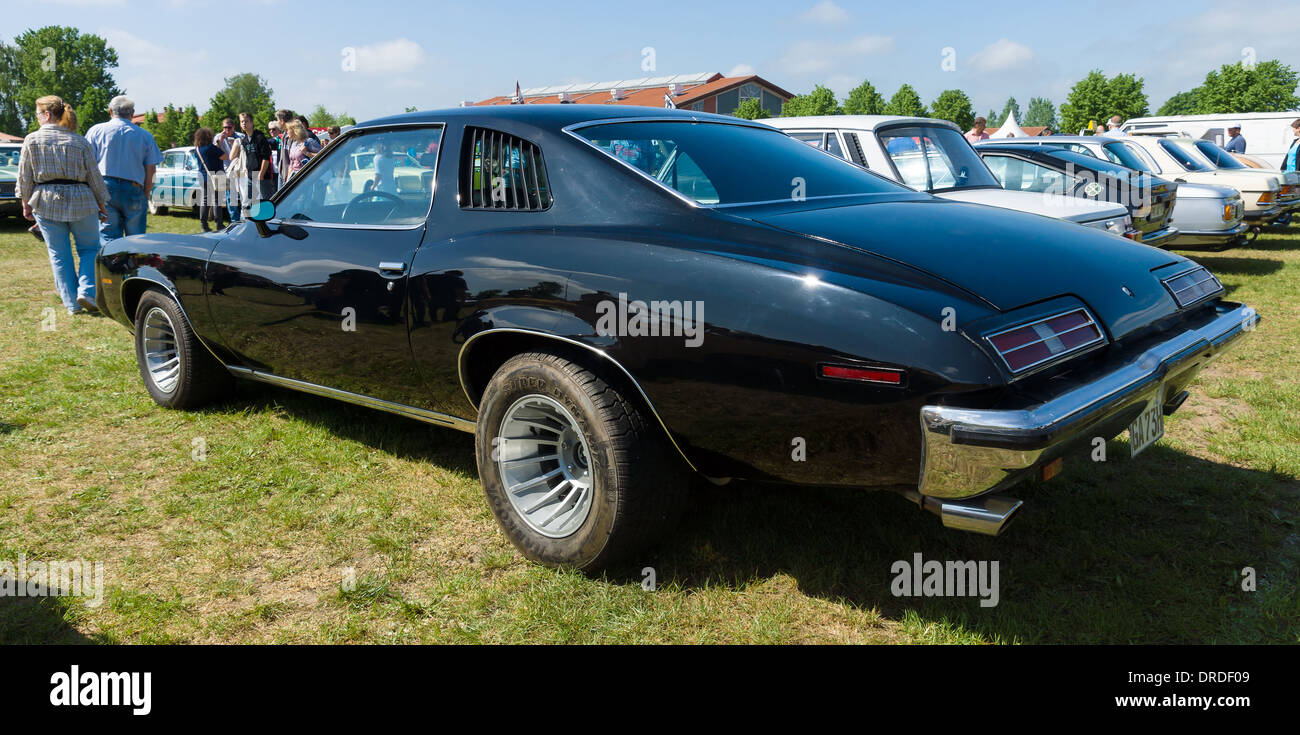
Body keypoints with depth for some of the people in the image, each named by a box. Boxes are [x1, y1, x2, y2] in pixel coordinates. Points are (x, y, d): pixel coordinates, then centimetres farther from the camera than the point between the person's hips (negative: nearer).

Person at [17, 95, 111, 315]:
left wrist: (26, 204, 13)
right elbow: (94, 177, 4)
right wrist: (102, 204, 13)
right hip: (81, 202, 0)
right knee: (89, 248, 12)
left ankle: (71, 303, 6)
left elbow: (24, 177, 3)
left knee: (59, 254, 7)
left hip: (46, 203, 0)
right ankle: (86, 291, -8)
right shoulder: (80, 142, 2)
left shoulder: (31, 140, 1)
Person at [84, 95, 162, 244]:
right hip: (134, 191, 0)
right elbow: (150, 171, 6)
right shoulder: (145, 136, 9)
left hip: (105, 188, 0)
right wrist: (145, 198, 13)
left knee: (107, 238, 0)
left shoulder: (96, 130, 8)